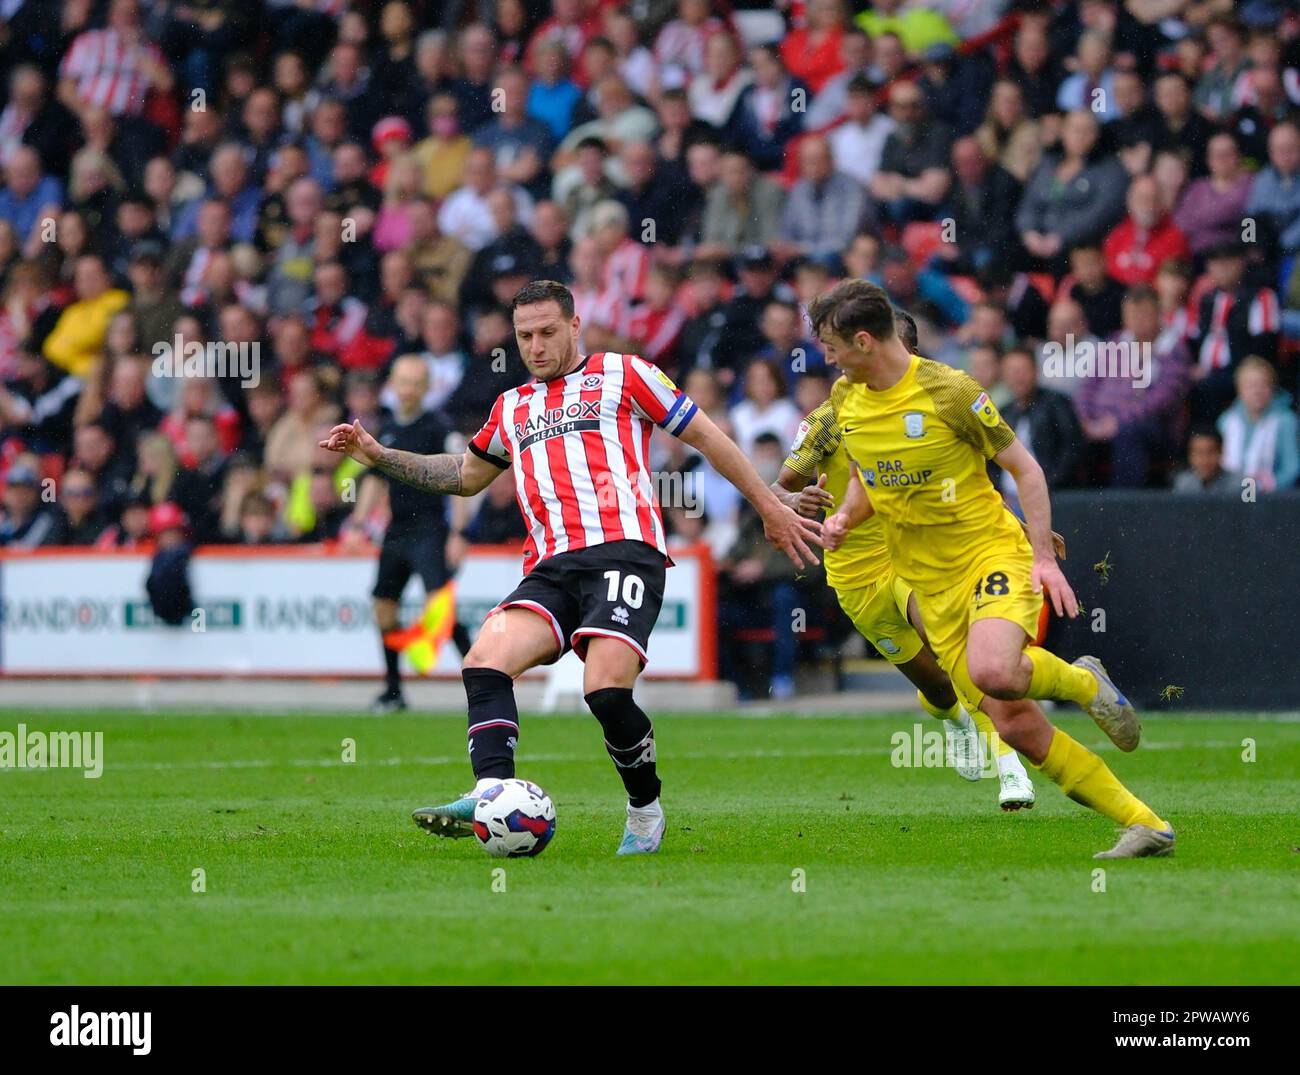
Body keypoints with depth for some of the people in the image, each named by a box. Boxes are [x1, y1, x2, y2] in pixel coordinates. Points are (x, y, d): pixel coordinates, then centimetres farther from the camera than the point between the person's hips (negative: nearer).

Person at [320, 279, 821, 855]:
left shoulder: (620, 374, 12)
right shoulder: (511, 408, 27)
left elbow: (705, 436, 14)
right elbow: (465, 475, 43)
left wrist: (771, 508, 12)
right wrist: (377, 454, 34)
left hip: (623, 547, -5)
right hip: (550, 566, 5)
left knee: (606, 689, -25)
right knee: (484, 661, -24)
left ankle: (645, 811, -3)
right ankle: (491, 795, -36)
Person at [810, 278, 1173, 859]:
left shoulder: (949, 391, -14)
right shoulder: (845, 399, 5)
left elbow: (1024, 467, -7)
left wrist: (1044, 557, -14)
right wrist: (846, 516, 0)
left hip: (992, 552, -6)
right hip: (931, 584, 6)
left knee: (992, 672, -36)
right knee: (1015, 726, -6)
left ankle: (1083, 681, -2)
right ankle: (1144, 825, 2)